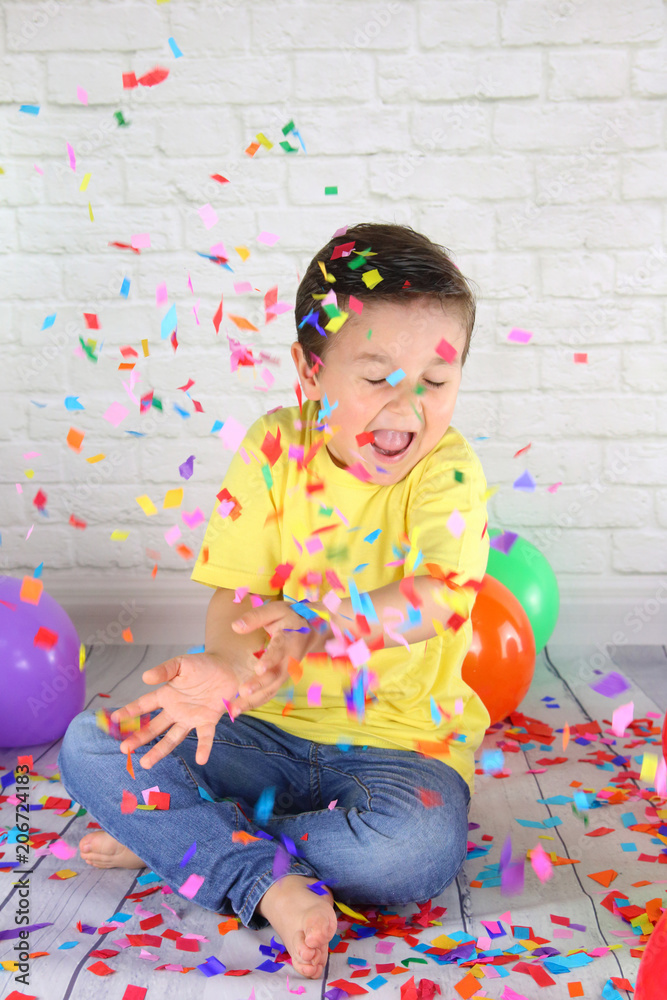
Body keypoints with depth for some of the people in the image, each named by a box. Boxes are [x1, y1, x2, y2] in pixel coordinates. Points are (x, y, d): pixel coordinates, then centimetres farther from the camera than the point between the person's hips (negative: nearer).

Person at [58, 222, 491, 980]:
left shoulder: (448, 469, -10)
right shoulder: (272, 449, -4)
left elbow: (435, 600, -24)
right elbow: (235, 601, -11)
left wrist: (324, 617, -41)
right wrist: (229, 669, -34)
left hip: (399, 740, -2)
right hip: (268, 728, 2)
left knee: (420, 848, -35)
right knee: (87, 747, -12)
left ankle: (174, 840, -14)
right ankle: (271, 883, -24)